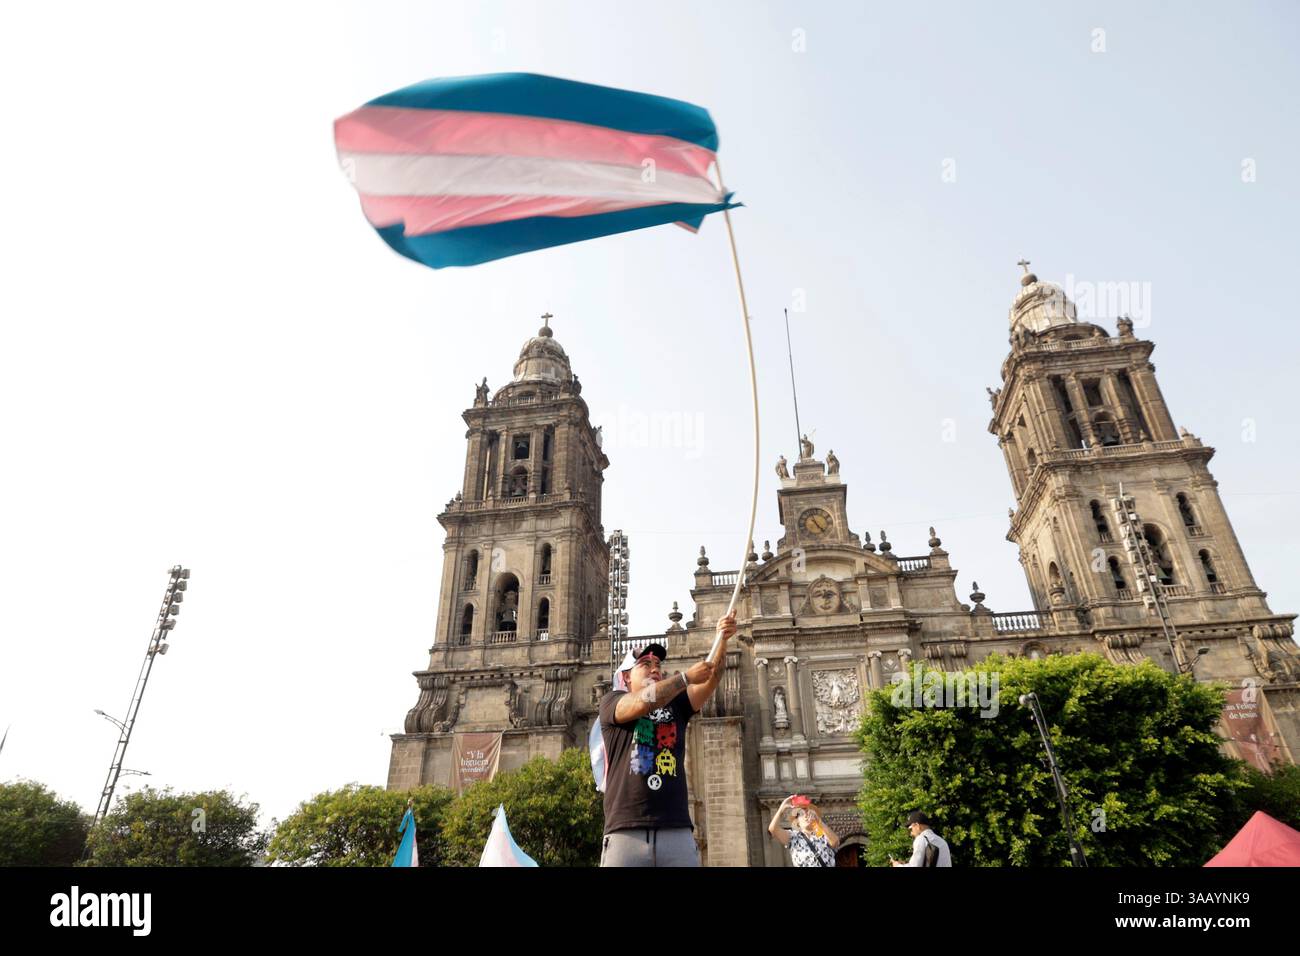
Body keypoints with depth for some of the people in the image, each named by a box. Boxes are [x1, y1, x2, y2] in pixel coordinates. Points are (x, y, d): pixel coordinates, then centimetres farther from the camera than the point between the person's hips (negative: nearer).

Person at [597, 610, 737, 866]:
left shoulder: (676, 704, 17)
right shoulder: (611, 702, 8)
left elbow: (711, 678, 2)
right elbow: (642, 703, -14)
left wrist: (722, 640, -13)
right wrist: (685, 676, -14)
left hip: (677, 832, 3)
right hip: (625, 833, -3)